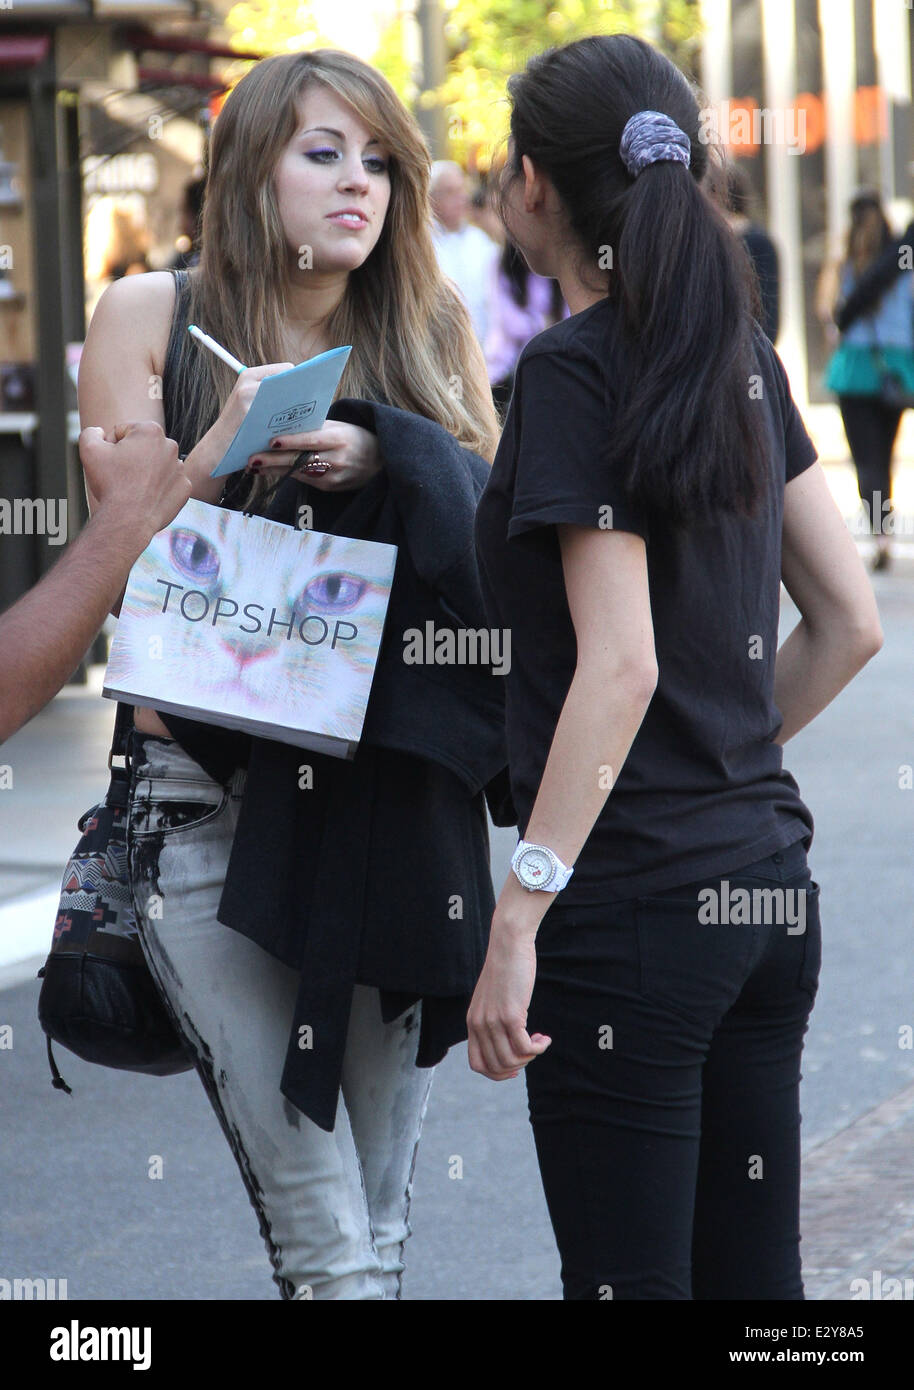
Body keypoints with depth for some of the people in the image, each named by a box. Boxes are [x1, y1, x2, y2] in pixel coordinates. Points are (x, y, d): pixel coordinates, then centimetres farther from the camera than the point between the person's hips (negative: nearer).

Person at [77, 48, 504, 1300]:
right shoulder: (151, 318, 3)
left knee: (379, 1224, 7)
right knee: (328, 1242, -10)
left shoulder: (433, 329, 9)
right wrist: (224, 451, -18)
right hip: (211, 803, -2)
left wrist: (380, 456, -13)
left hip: (388, 805, 3)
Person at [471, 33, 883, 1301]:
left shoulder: (575, 369, -11)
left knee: (629, 1276, 0)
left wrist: (519, 917, -20)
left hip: (636, 909, -8)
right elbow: (849, 624, 13)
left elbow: (621, 664, -20)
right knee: (751, 1274, 13)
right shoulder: (740, 355, 10)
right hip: (769, 891, 8)